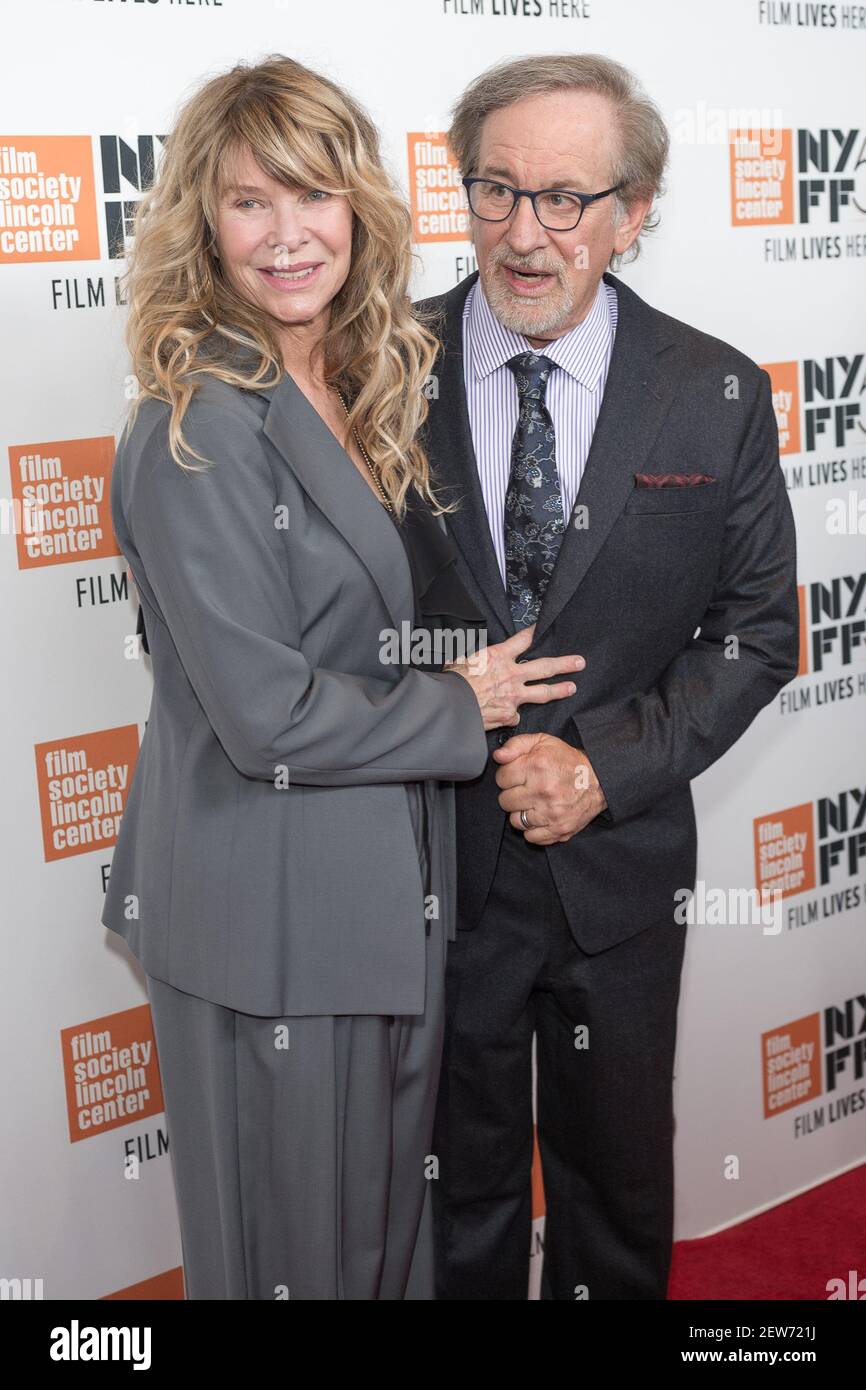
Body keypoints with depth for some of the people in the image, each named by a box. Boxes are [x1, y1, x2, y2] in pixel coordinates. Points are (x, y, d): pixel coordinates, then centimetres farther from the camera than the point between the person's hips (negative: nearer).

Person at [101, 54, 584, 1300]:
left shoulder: (366, 393, 7)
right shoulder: (199, 431, -19)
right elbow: (269, 718, -22)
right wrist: (460, 711, -10)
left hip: (390, 897, 8)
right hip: (270, 924, -8)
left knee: (394, 1219, 23)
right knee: (294, 1244, 12)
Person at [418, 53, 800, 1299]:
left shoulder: (718, 398, -5)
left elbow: (758, 626, -1)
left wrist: (608, 766, -14)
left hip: (617, 861, 1)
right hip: (430, 858, -1)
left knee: (618, 1180, 20)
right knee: (455, 1172, 18)